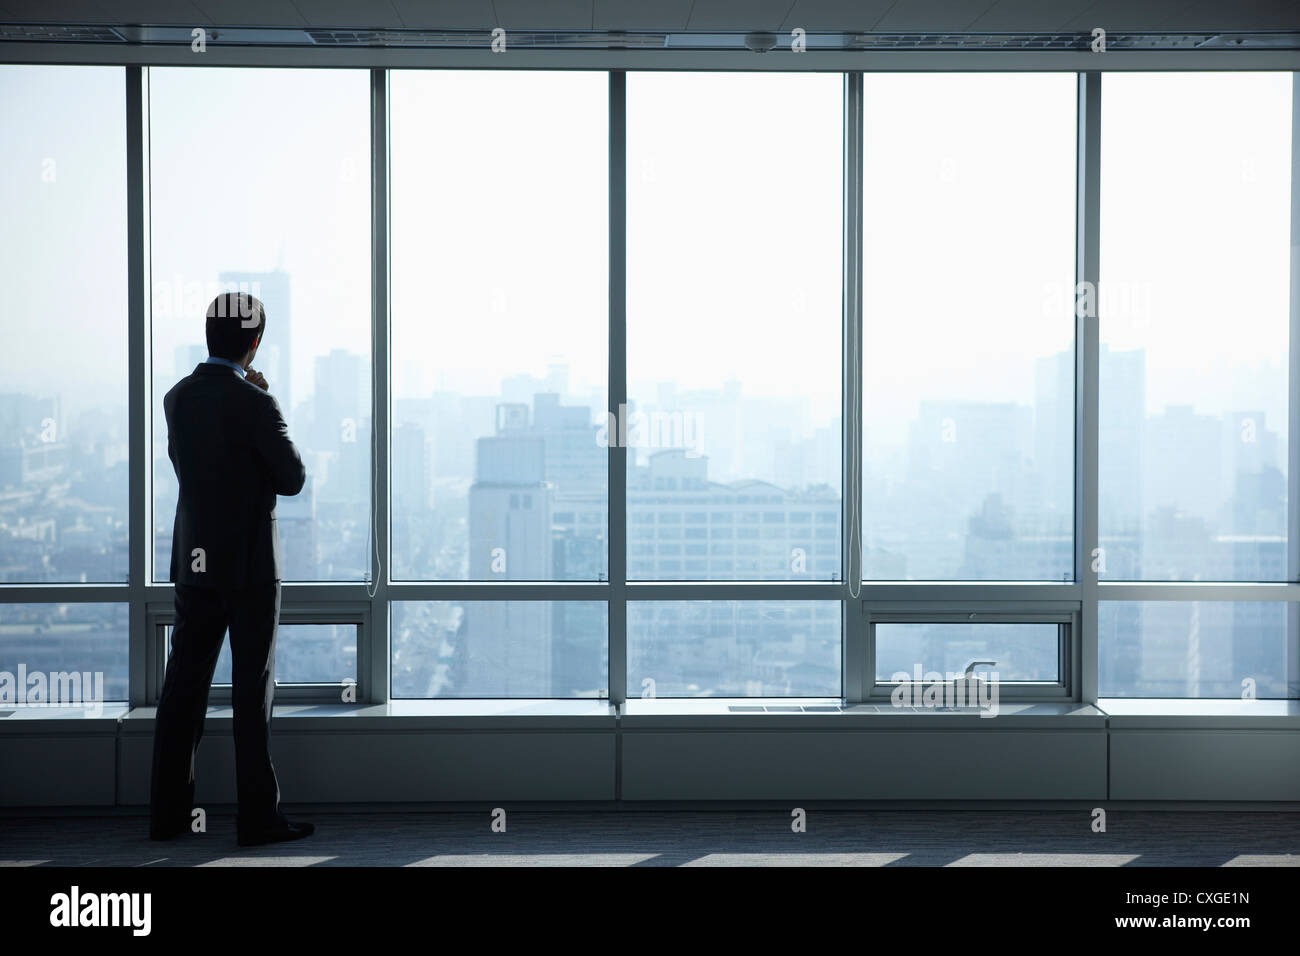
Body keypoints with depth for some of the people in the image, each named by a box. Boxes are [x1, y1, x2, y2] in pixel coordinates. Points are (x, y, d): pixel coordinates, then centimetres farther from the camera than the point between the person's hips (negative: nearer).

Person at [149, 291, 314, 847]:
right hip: (250, 562, -6)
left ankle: (167, 812, 15)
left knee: (183, 685, 10)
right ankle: (257, 817, 3)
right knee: (252, 688, -1)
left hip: (193, 561, 6)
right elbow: (293, 479, -9)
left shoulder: (177, 398, 5)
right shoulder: (254, 404, -15)